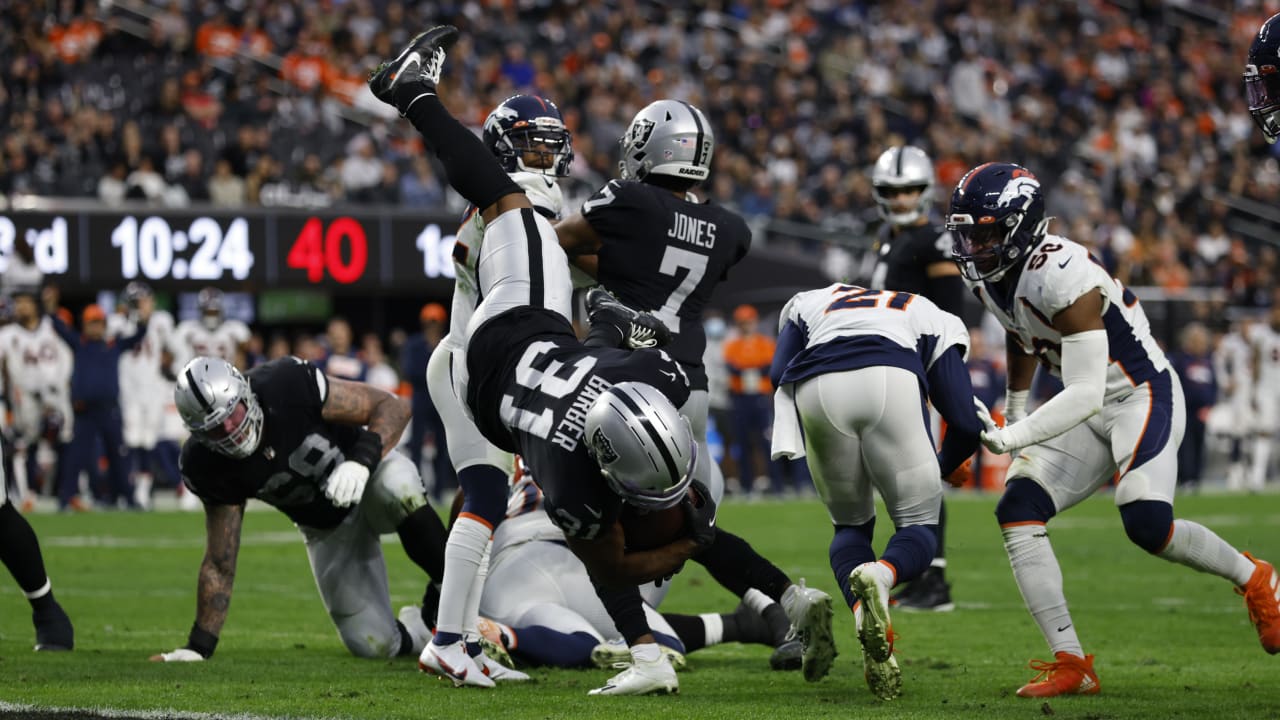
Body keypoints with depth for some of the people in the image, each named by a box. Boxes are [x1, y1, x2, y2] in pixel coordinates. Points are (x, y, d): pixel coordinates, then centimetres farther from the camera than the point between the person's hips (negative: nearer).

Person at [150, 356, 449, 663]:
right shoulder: (210, 466, -21)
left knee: (399, 488, -40)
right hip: (327, 530, 3)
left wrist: (361, 461, -42)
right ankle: (416, 631, 25)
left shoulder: (290, 386, -31)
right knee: (374, 645, -10)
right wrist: (199, 646, -11)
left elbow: (393, 407, -25)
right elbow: (220, 562, -10)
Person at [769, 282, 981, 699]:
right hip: (890, 382, -2)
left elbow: (779, 374, 17)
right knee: (919, 527, 13)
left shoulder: (808, 305, 39)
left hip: (816, 390, 2)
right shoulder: (935, 323, 36)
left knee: (851, 525, 22)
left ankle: (865, 617, -9)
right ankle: (881, 574, -23)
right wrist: (936, 472, 44)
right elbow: (966, 426, 25)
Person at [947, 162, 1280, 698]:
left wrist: (1009, 438, -38)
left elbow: (1085, 393, -33)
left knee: (1146, 523, -25)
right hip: (1091, 412, 9)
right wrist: (1013, 416, 29)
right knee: (1018, 512, -8)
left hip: (1144, 395, -9)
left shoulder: (1061, 278, -30)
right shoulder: (988, 276, -2)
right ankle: (1071, 666, -8)